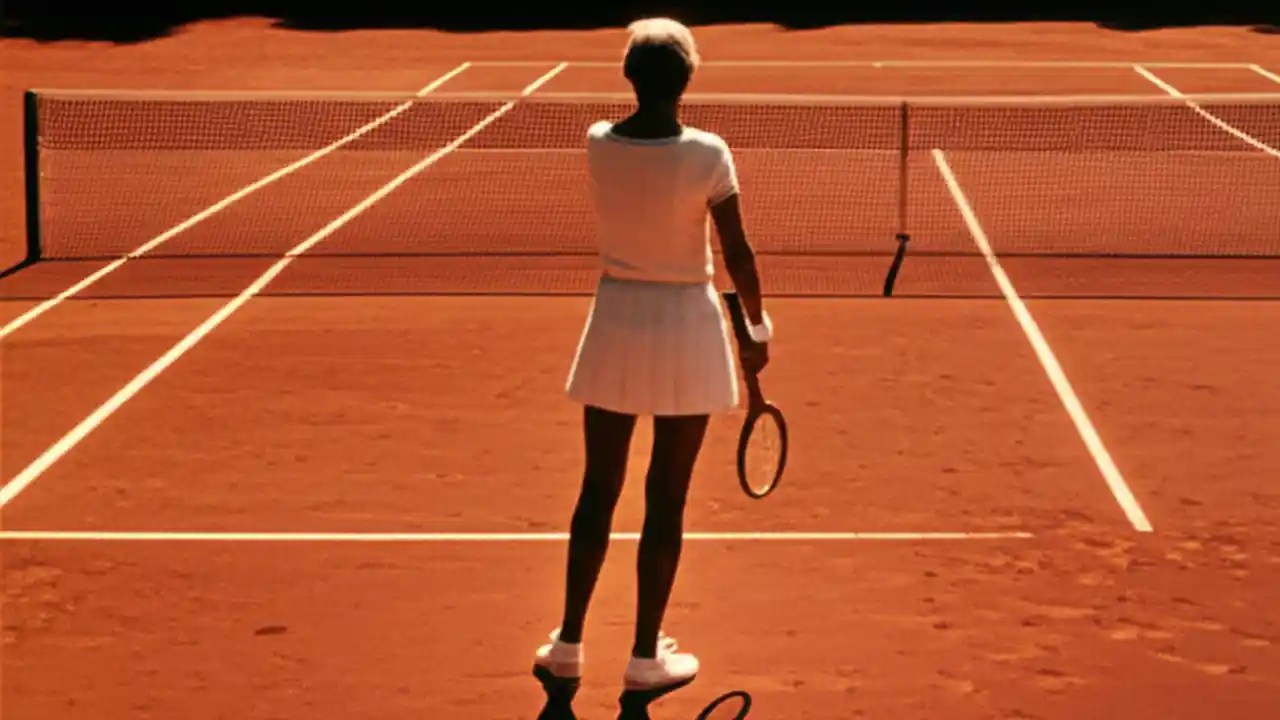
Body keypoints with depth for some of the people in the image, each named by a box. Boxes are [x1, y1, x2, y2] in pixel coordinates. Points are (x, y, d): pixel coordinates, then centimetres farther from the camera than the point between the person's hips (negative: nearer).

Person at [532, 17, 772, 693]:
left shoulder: (597, 143, -6)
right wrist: (757, 328, 1)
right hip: (685, 327, -3)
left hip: (615, 321, 3)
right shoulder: (706, 154, -16)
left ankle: (568, 642, 23)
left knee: (599, 488, 15)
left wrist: (644, 62, 15)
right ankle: (645, 655, 16)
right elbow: (737, 253, -11)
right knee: (665, 498, 7)